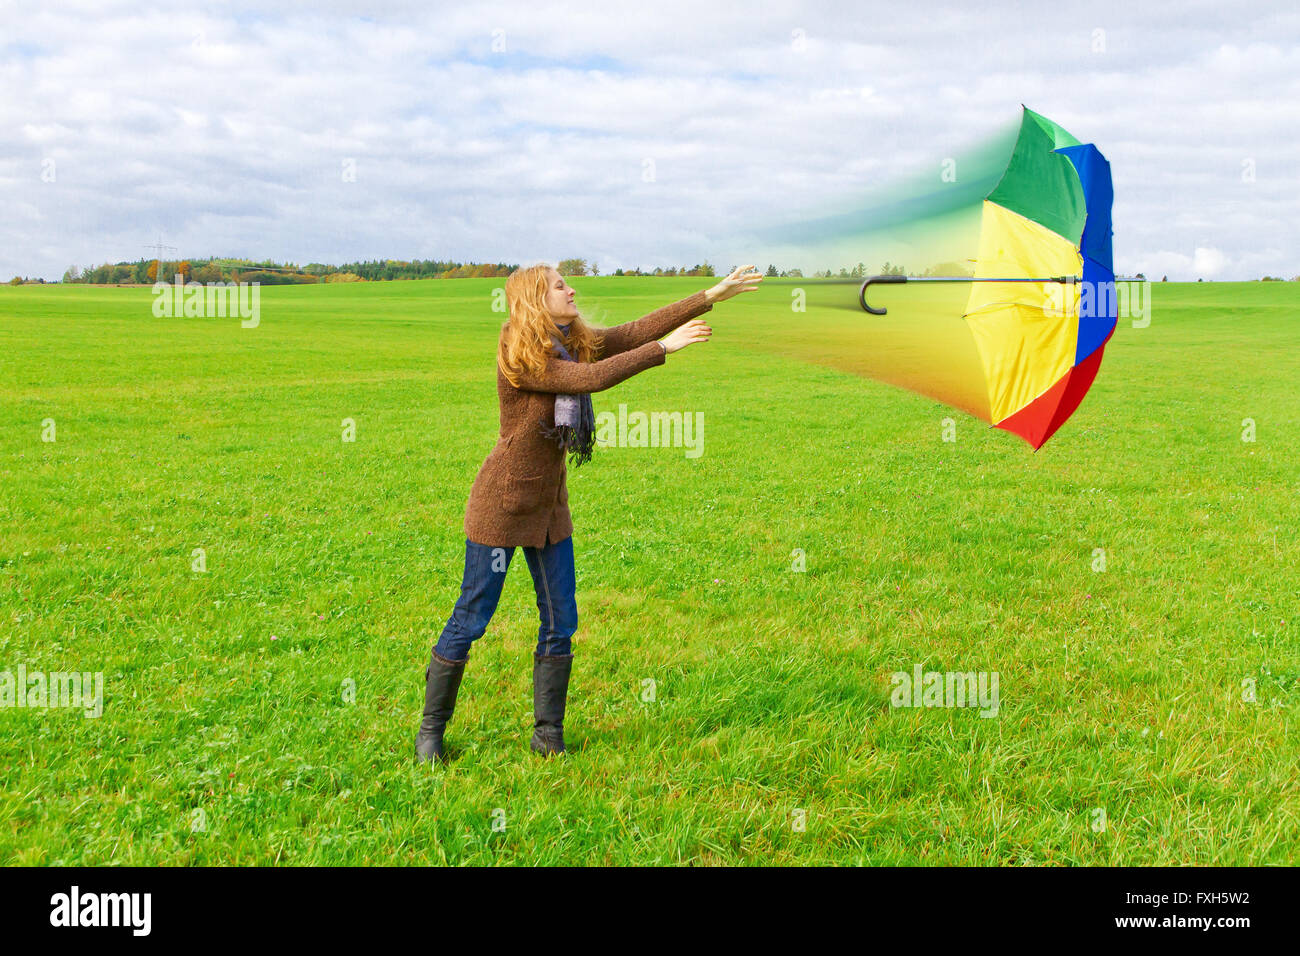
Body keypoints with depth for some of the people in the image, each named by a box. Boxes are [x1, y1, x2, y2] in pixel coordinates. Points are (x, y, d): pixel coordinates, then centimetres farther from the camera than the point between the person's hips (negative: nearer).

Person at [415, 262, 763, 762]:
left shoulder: (578, 343, 4)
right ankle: (431, 729, 18)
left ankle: (548, 734, 20)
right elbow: (593, 379, -29)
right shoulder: (519, 356, -20)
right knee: (470, 620, 2)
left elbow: (638, 330, 0)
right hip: (503, 502, -8)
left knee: (560, 621, 8)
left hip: (550, 503, 8)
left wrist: (713, 295, -4)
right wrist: (664, 348, -25)